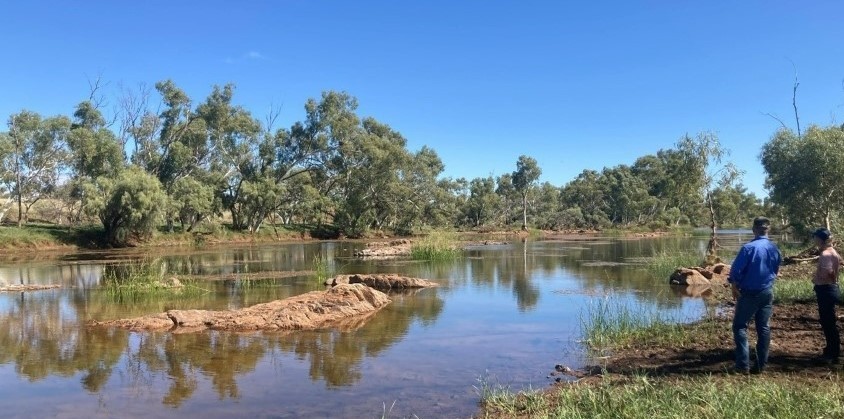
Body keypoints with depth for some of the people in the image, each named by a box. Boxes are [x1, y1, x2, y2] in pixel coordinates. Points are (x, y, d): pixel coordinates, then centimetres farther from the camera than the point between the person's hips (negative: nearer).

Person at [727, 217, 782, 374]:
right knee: (764, 328, 10)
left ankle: (743, 365, -4)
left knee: (739, 326, 2)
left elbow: (736, 270, -16)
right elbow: (776, 270, 15)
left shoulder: (749, 247, -18)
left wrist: (734, 287, -3)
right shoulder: (774, 249, 2)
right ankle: (761, 365, 14)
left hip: (750, 293, -6)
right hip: (767, 293, 6)